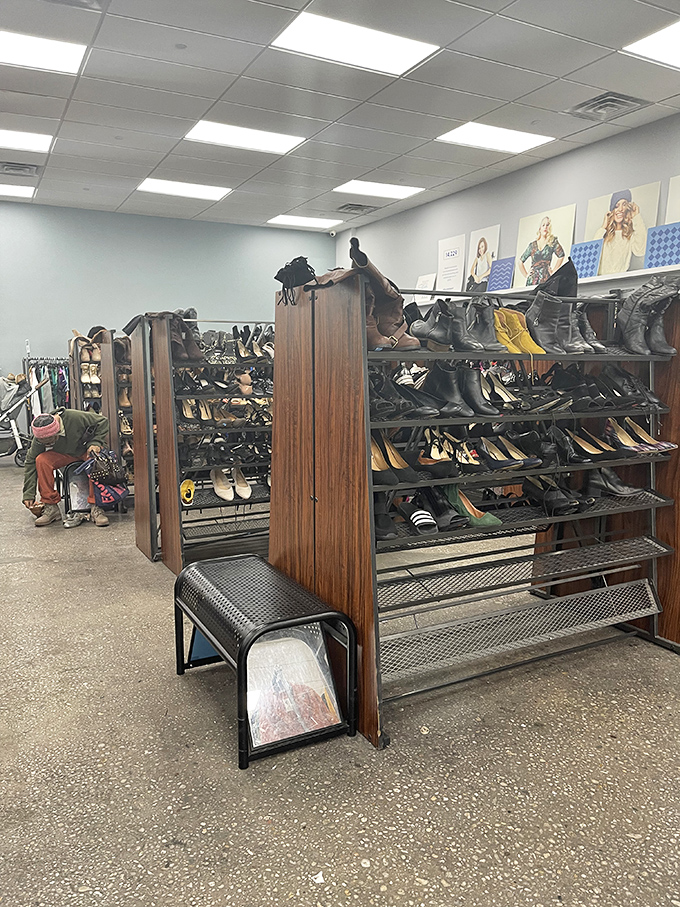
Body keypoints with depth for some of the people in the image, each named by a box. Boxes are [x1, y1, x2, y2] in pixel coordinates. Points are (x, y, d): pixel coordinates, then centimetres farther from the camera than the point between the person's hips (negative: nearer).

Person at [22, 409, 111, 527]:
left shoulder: (76, 418, -31)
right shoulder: (40, 437, -21)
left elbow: (103, 421, -15)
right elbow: (31, 462, -13)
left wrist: (95, 443, -26)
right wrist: (28, 495, -15)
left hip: (86, 450, -3)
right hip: (64, 454, 3)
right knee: (41, 460, -27)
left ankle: (95, 507, -28)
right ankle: (51, 507, -18)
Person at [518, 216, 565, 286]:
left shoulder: (553, 241, 9)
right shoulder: (532, 245, 16)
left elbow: (561, 256, -1)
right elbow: (520, 262, 20)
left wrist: (553, 271, -1)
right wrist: (526, 275, 11)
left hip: (545, 280, -2)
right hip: (532, 280, 2)